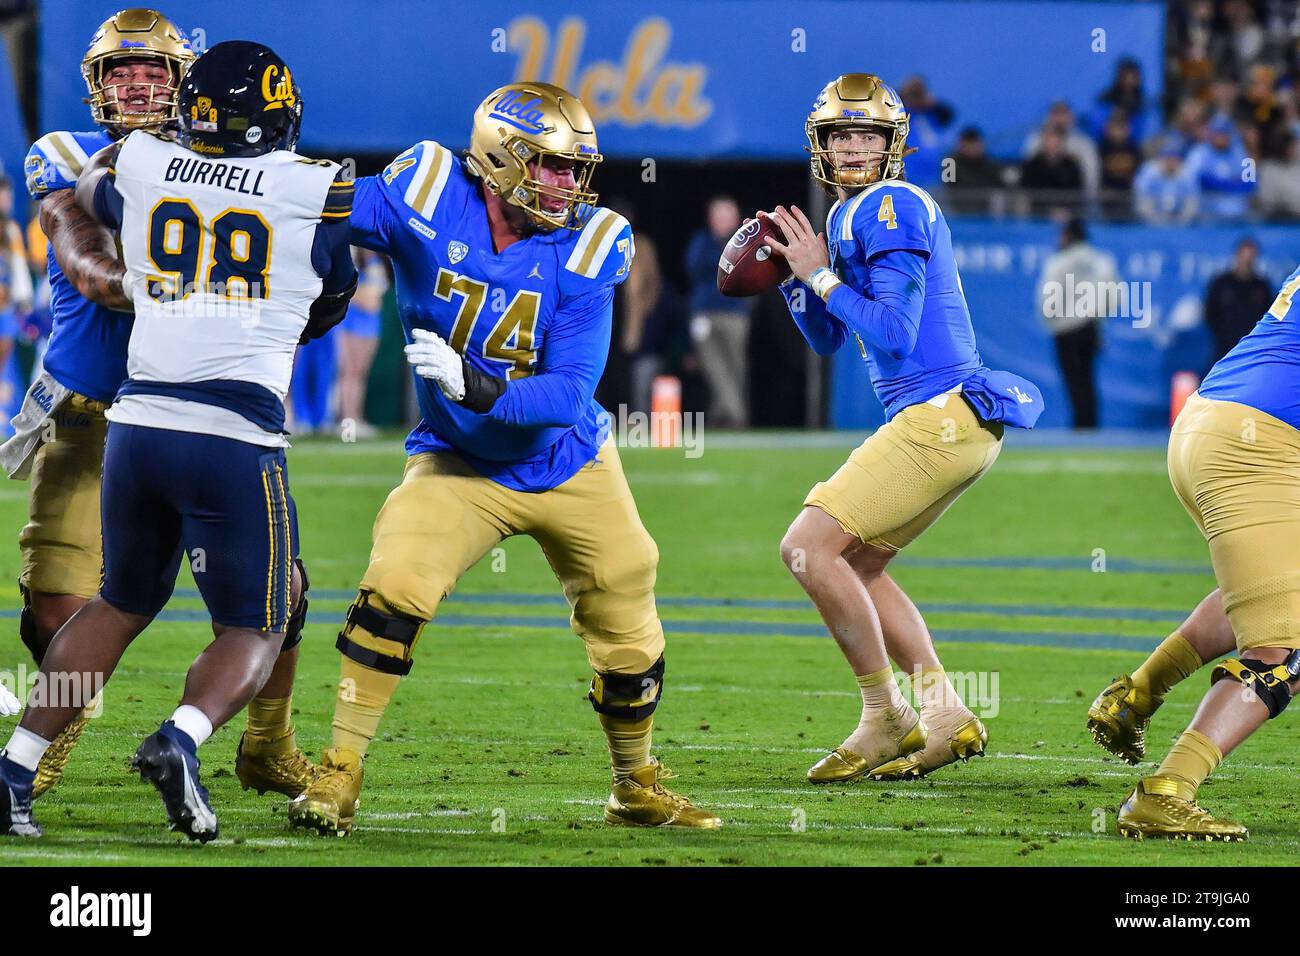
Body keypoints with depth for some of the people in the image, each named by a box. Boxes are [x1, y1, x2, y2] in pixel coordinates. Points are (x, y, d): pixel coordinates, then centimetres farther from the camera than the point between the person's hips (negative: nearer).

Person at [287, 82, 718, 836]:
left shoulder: (584, 248, -16)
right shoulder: (426, 195, -19)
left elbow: (568, 393, -21)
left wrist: (474, 386, -36)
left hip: (569, 464, 2)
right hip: (459, 464, -2)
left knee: (629, 639, 9)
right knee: (396, 588, -25)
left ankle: (638, 789, 34)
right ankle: (341, 773, -14)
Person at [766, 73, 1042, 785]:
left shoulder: (892, 208, -12)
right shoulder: (849, 216, 19)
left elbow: (894, 331, -20)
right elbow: (827, 340, 26)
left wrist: (821, 275, -12)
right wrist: (793, 273, 11)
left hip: (941, 415, -10)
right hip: (947, 424, 10)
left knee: (808, 547, -11)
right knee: (854, 566, 16)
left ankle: (886, 720, -6)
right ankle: (944, 714, 10)